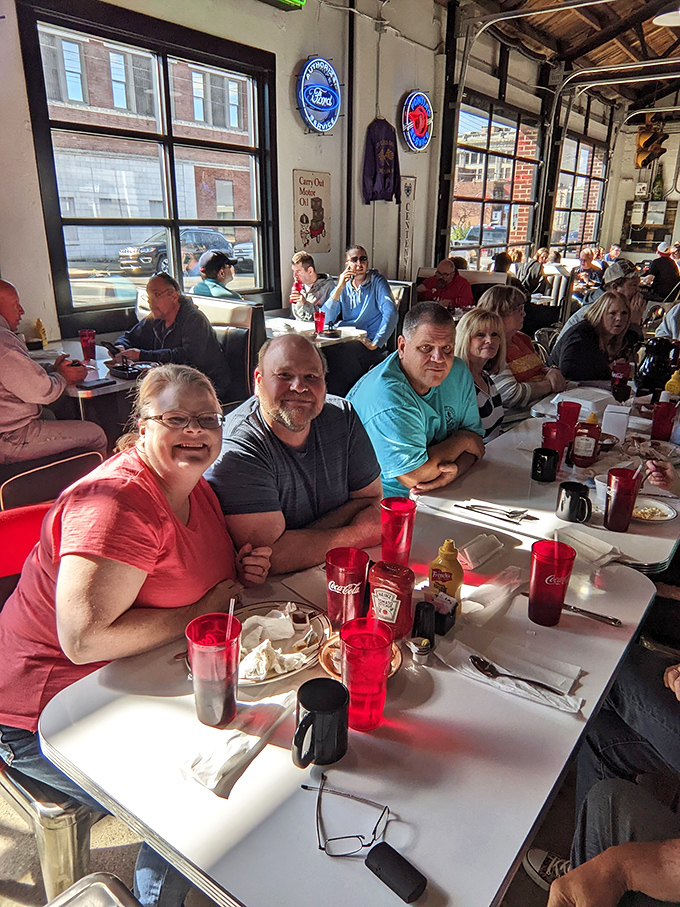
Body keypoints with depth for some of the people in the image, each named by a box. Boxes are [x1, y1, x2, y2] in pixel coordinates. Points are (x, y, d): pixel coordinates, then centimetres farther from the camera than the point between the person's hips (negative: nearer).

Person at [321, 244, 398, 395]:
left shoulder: (377, 282, 5)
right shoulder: (342, 287, 16)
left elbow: (391, 313, -10)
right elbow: (325, 320, 2)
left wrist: (375, 344, -19)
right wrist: (339, 288, -4)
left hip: (368, 344, -4)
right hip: (345, 341, 4)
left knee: (337, 352, -34)